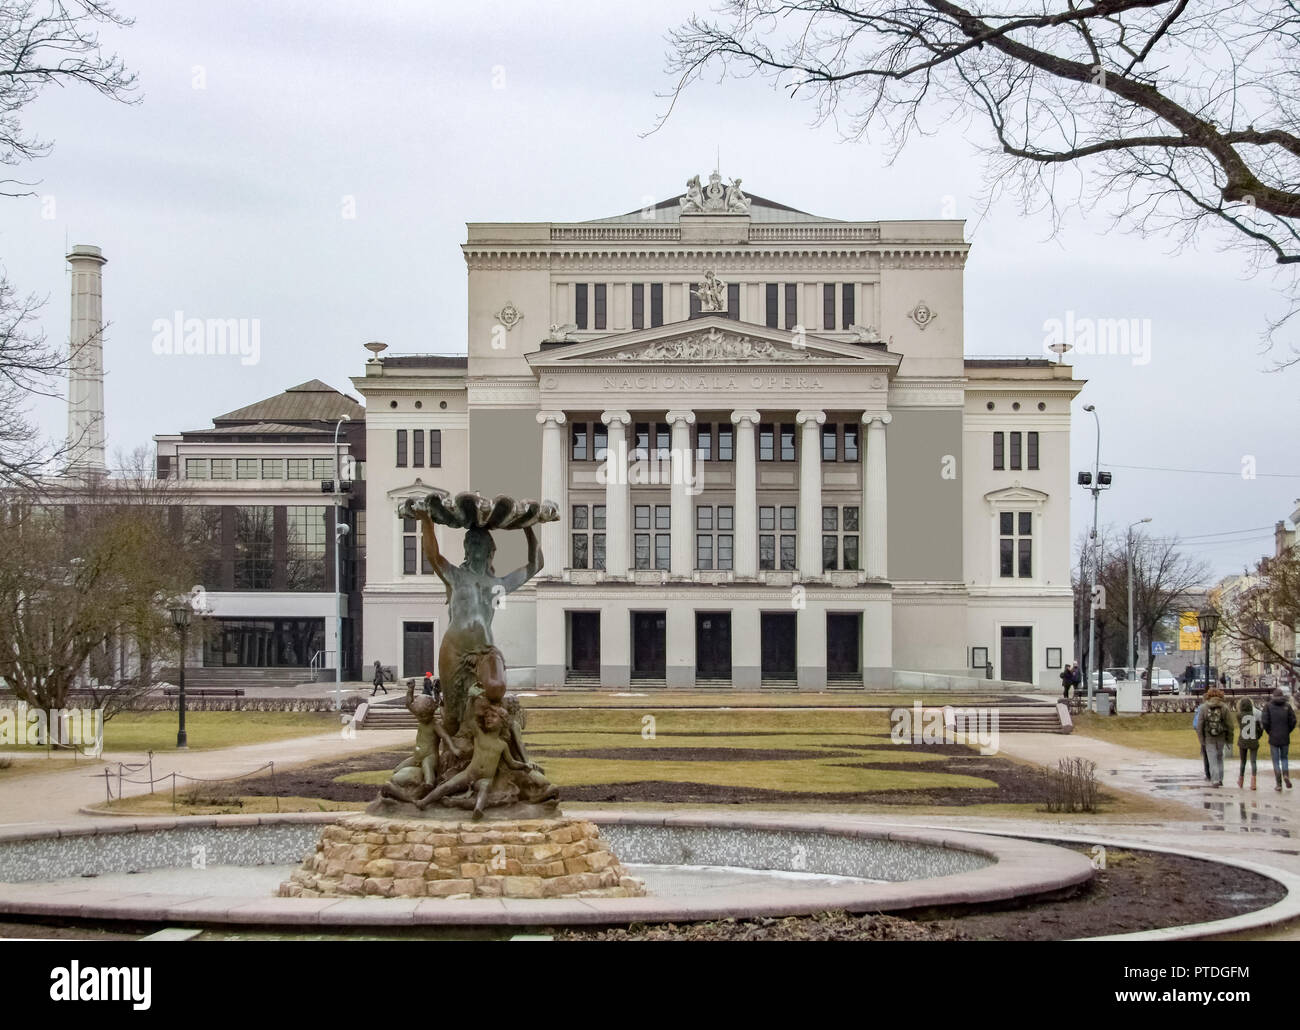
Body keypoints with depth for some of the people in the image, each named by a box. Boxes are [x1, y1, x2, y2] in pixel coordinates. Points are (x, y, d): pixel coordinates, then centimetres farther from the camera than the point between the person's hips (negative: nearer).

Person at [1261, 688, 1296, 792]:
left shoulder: (1268, 706, -3)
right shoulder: (1287, 706, 0)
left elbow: (1264, 721, -11)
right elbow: (1293, 721, -6)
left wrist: (1269, 732, 5)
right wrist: (1288, 731, 8)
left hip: (1273, 738, -1)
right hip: (1285, 738, 1)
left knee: (1276, 761, 6)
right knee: (1284, 758, 19)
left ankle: (1278, 784, 4)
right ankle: (1286, 774, -6)